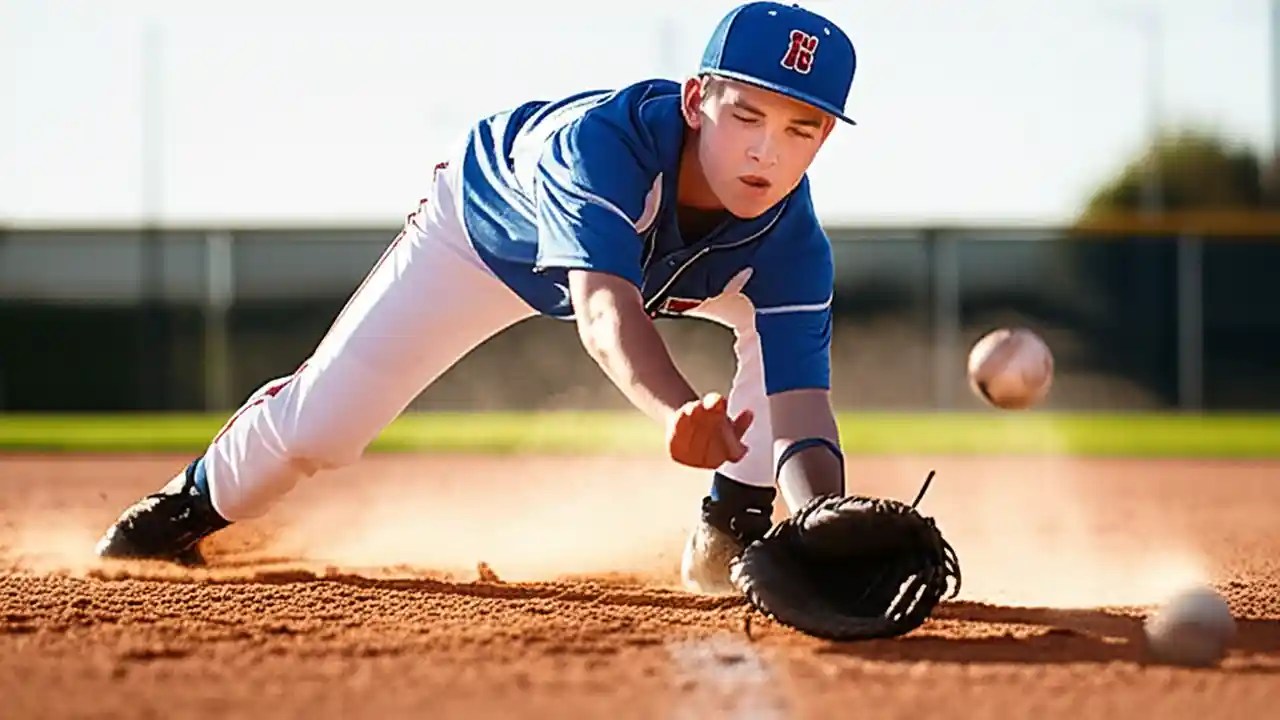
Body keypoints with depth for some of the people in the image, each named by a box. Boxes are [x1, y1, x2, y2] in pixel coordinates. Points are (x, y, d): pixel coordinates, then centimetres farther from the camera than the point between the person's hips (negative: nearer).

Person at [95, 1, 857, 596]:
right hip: (492, 222, -3)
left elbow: (801, 409, -46)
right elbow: (602, 308, -65)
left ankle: (729, 532, -3)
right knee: (317, 423, -4)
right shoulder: (600, 139, -49)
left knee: (789, 331, -23)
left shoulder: (790, 244, -38)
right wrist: (679, 412, -86)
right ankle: (192, 504, 29)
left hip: (673, 260, 3)